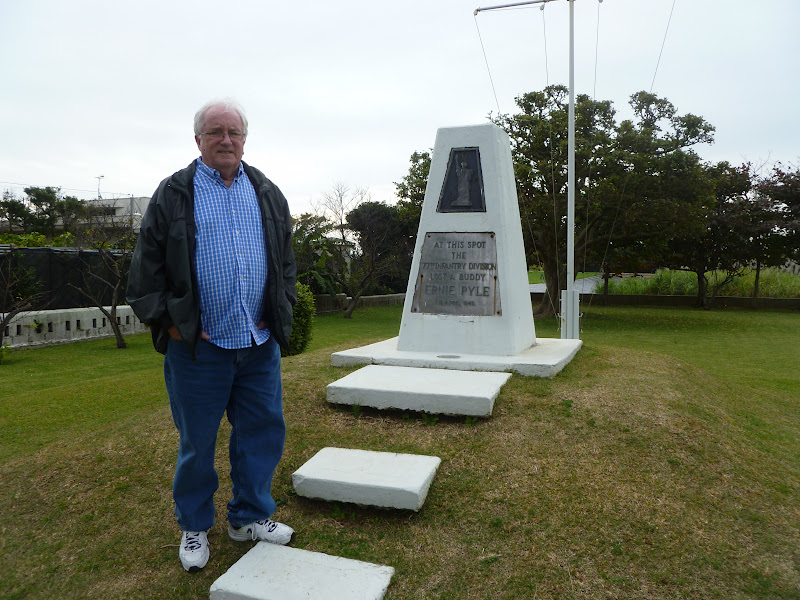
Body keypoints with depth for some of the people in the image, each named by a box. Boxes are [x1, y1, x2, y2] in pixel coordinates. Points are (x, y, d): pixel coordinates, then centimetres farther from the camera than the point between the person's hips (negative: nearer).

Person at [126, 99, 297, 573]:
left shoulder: (267, 194, 11)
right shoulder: (173, 195, 1)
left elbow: (286, 261, 15)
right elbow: (147, 266, 0)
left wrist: (280, 312, 5)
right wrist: (168, 322, -7)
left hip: (260, 343, 4)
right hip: (199, 345, -3)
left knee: (264, 431, 11)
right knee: (197, 440, 10)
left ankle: (250, 516, 31)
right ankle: (195, 527, 31)